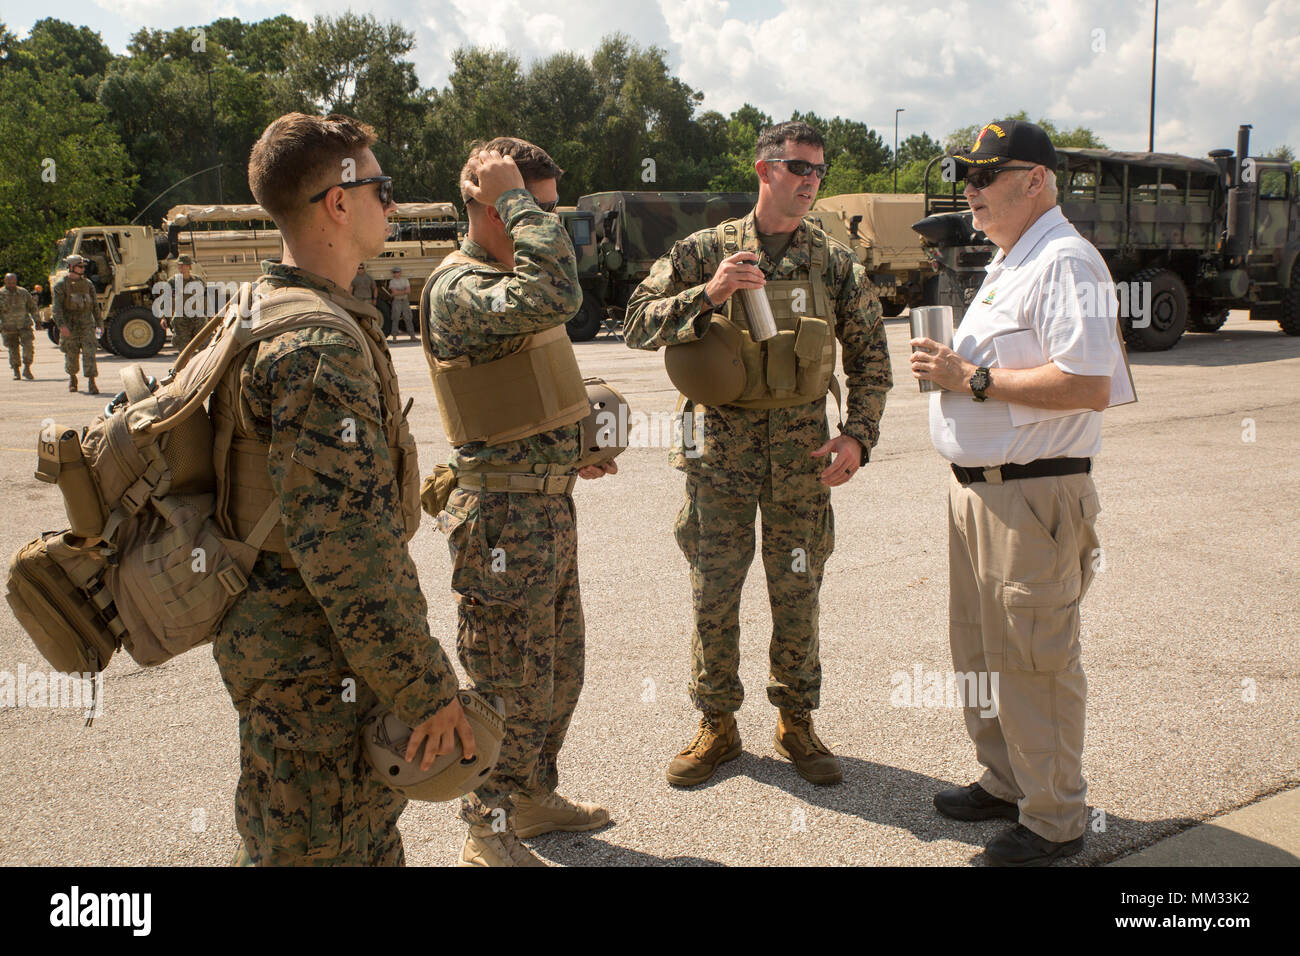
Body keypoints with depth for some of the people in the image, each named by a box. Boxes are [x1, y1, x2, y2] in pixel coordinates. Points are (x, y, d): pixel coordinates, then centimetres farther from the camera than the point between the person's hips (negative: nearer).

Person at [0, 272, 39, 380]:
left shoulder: (23, 292, 2)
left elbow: (32, 307, 12)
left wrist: (37, 320, 10)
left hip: (25, 325, 1)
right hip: (9, 327, -1)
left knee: (28, 346, -13)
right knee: (13, 350, 3)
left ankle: (27, 369, 0)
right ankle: (16, 372, 17)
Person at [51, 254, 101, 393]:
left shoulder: (87, 283, 9)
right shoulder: (60, 284, -3)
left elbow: (95, 305, 16)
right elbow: (56, 307, -11)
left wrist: (98, 323, 14)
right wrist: (61, 325, -22)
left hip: (86, 323, 2)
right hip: (69, 325, -2)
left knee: (89, 353, -11)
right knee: (71, 355, 9)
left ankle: (91, 383, -15)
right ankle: (72, 377, 34)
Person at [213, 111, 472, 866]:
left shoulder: (259, 313, 10)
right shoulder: (318, 346, -24)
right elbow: (346, 545, -28)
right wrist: (426, 688, -21)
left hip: (281, 640, 10)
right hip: (316, 671, -10)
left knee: (371, 833, 23)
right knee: (324, 849, 5)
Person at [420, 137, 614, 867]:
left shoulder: (509, 277, 13)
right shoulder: (459, 289, -18)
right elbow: (557, 297, -38)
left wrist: (576, 448, 12)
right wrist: (514, 198, -26)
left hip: (551, 505, 10)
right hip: (506, 516, -9)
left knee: (560, 671, 20)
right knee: (512, 689, 3)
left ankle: (533, 797, 38)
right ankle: (490, 834, 22)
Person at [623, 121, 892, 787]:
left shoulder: (835, 263, 5)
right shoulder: (704, 251, 0)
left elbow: (870, 357, 8)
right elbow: (637, 326, -6)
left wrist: (857, 435, -4)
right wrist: (708, 294, -20)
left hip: (803, 450, 1)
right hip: (720, 446, -1)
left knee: (797, 593, 8)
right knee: (712, 592, 5)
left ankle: (796, 721, 26)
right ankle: (717, 725, 23)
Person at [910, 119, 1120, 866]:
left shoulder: (1065, 261, -15)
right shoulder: (1006, 263, 17)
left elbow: (1088, 386, -26)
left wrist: (974, 378, -20)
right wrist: (948, 365, 9)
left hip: (1034, 496, -10)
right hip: (977, 488, 10)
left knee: (1035, 664, 0)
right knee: (981, 651, 18)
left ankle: (1055, 820, 15)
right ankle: (1005, 782, 34)